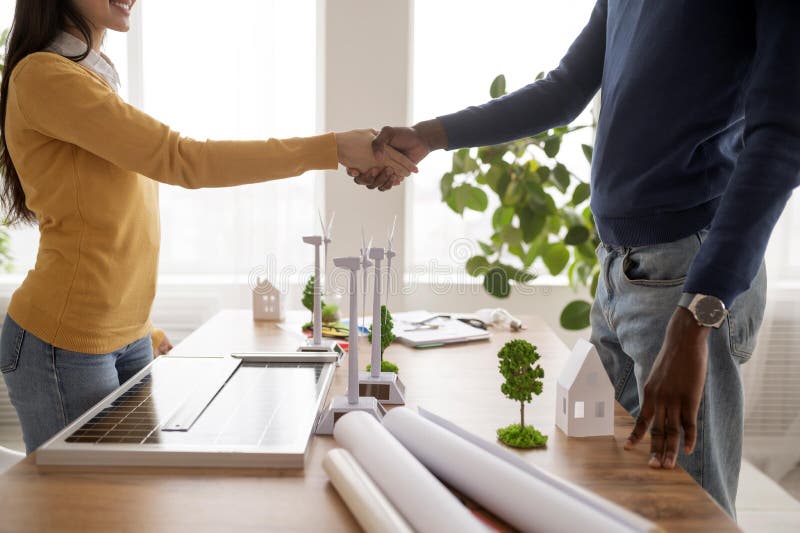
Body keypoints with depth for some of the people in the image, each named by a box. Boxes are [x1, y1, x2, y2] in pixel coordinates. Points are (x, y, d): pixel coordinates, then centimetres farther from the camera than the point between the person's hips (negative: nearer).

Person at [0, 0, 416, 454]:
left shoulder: (98, 77, 13)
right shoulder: (42, 76, -15)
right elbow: (183, 161, -24)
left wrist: (143, 330, 16)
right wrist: (333, 148, -24)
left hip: (130, 337, 8)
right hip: (66, 343, -8)